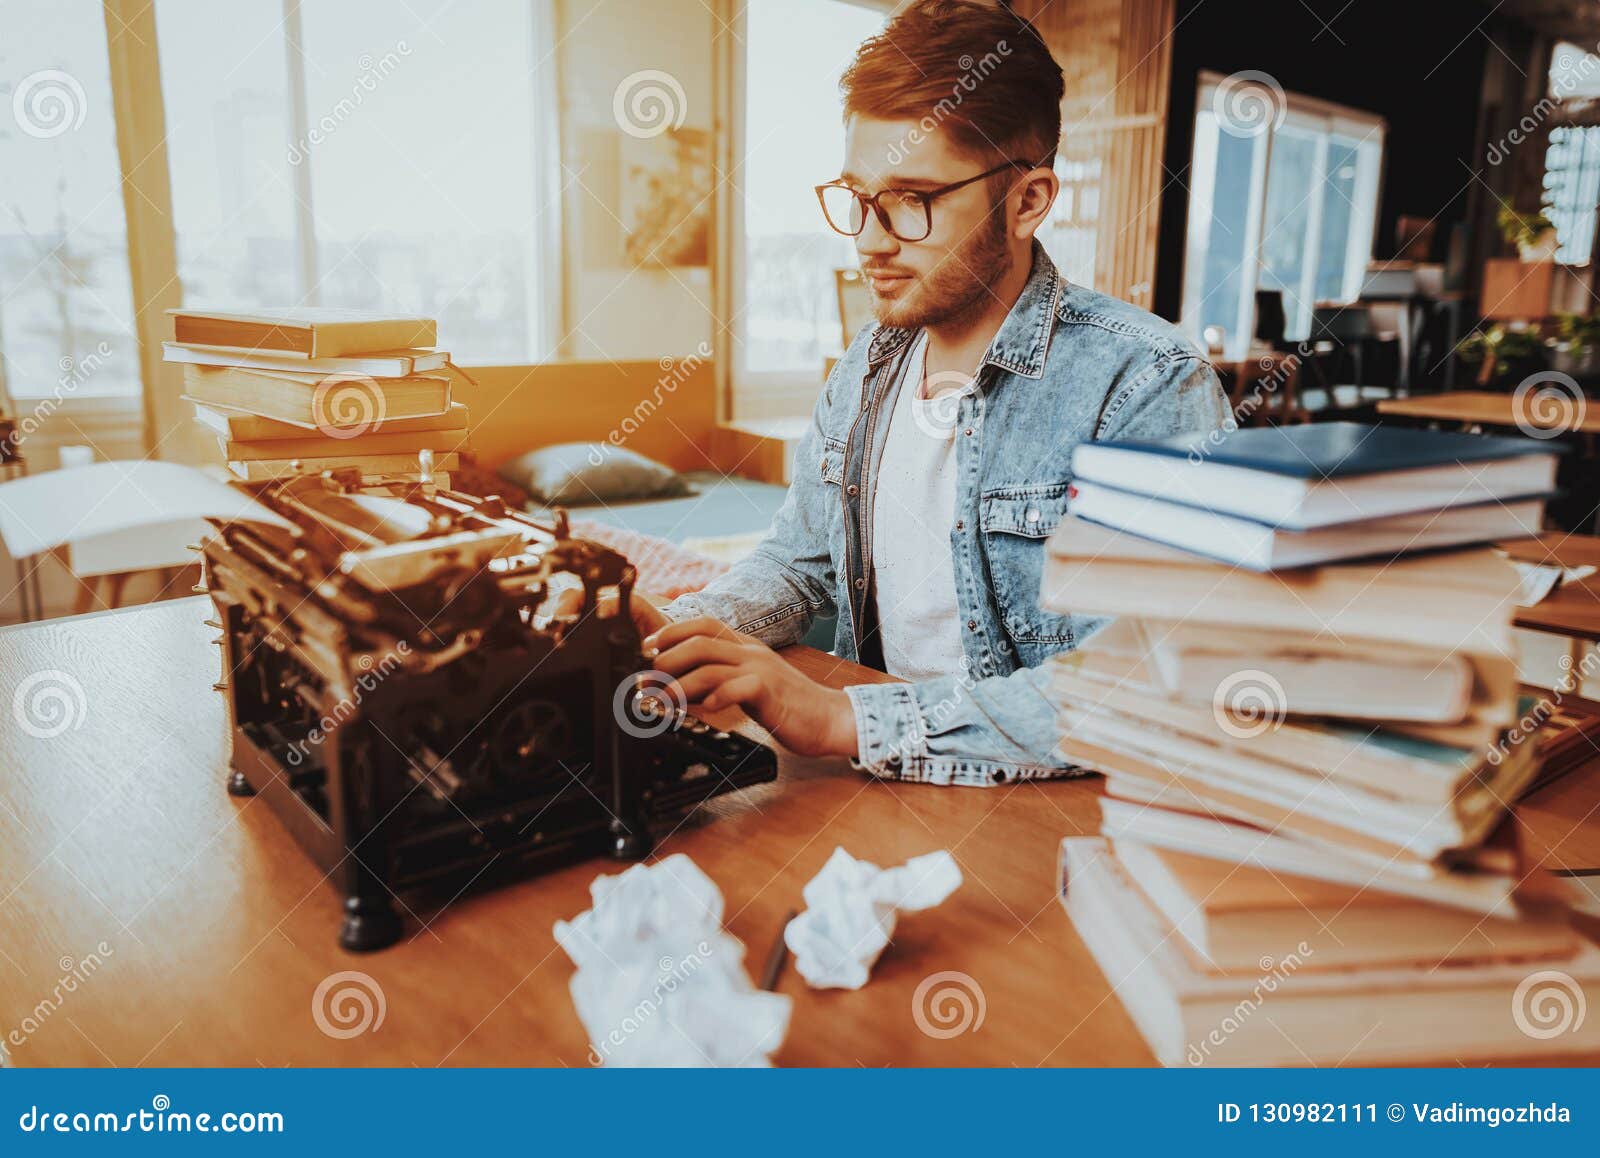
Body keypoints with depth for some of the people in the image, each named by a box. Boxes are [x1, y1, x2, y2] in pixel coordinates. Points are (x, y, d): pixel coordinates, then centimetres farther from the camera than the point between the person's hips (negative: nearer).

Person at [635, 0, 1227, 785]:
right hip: (875, 798, 6)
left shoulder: (1147, 388, -16)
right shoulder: (868, 365, 7)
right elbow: (799, 562, 15)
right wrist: (676, 638, -5)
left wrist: (845, 720, -28)